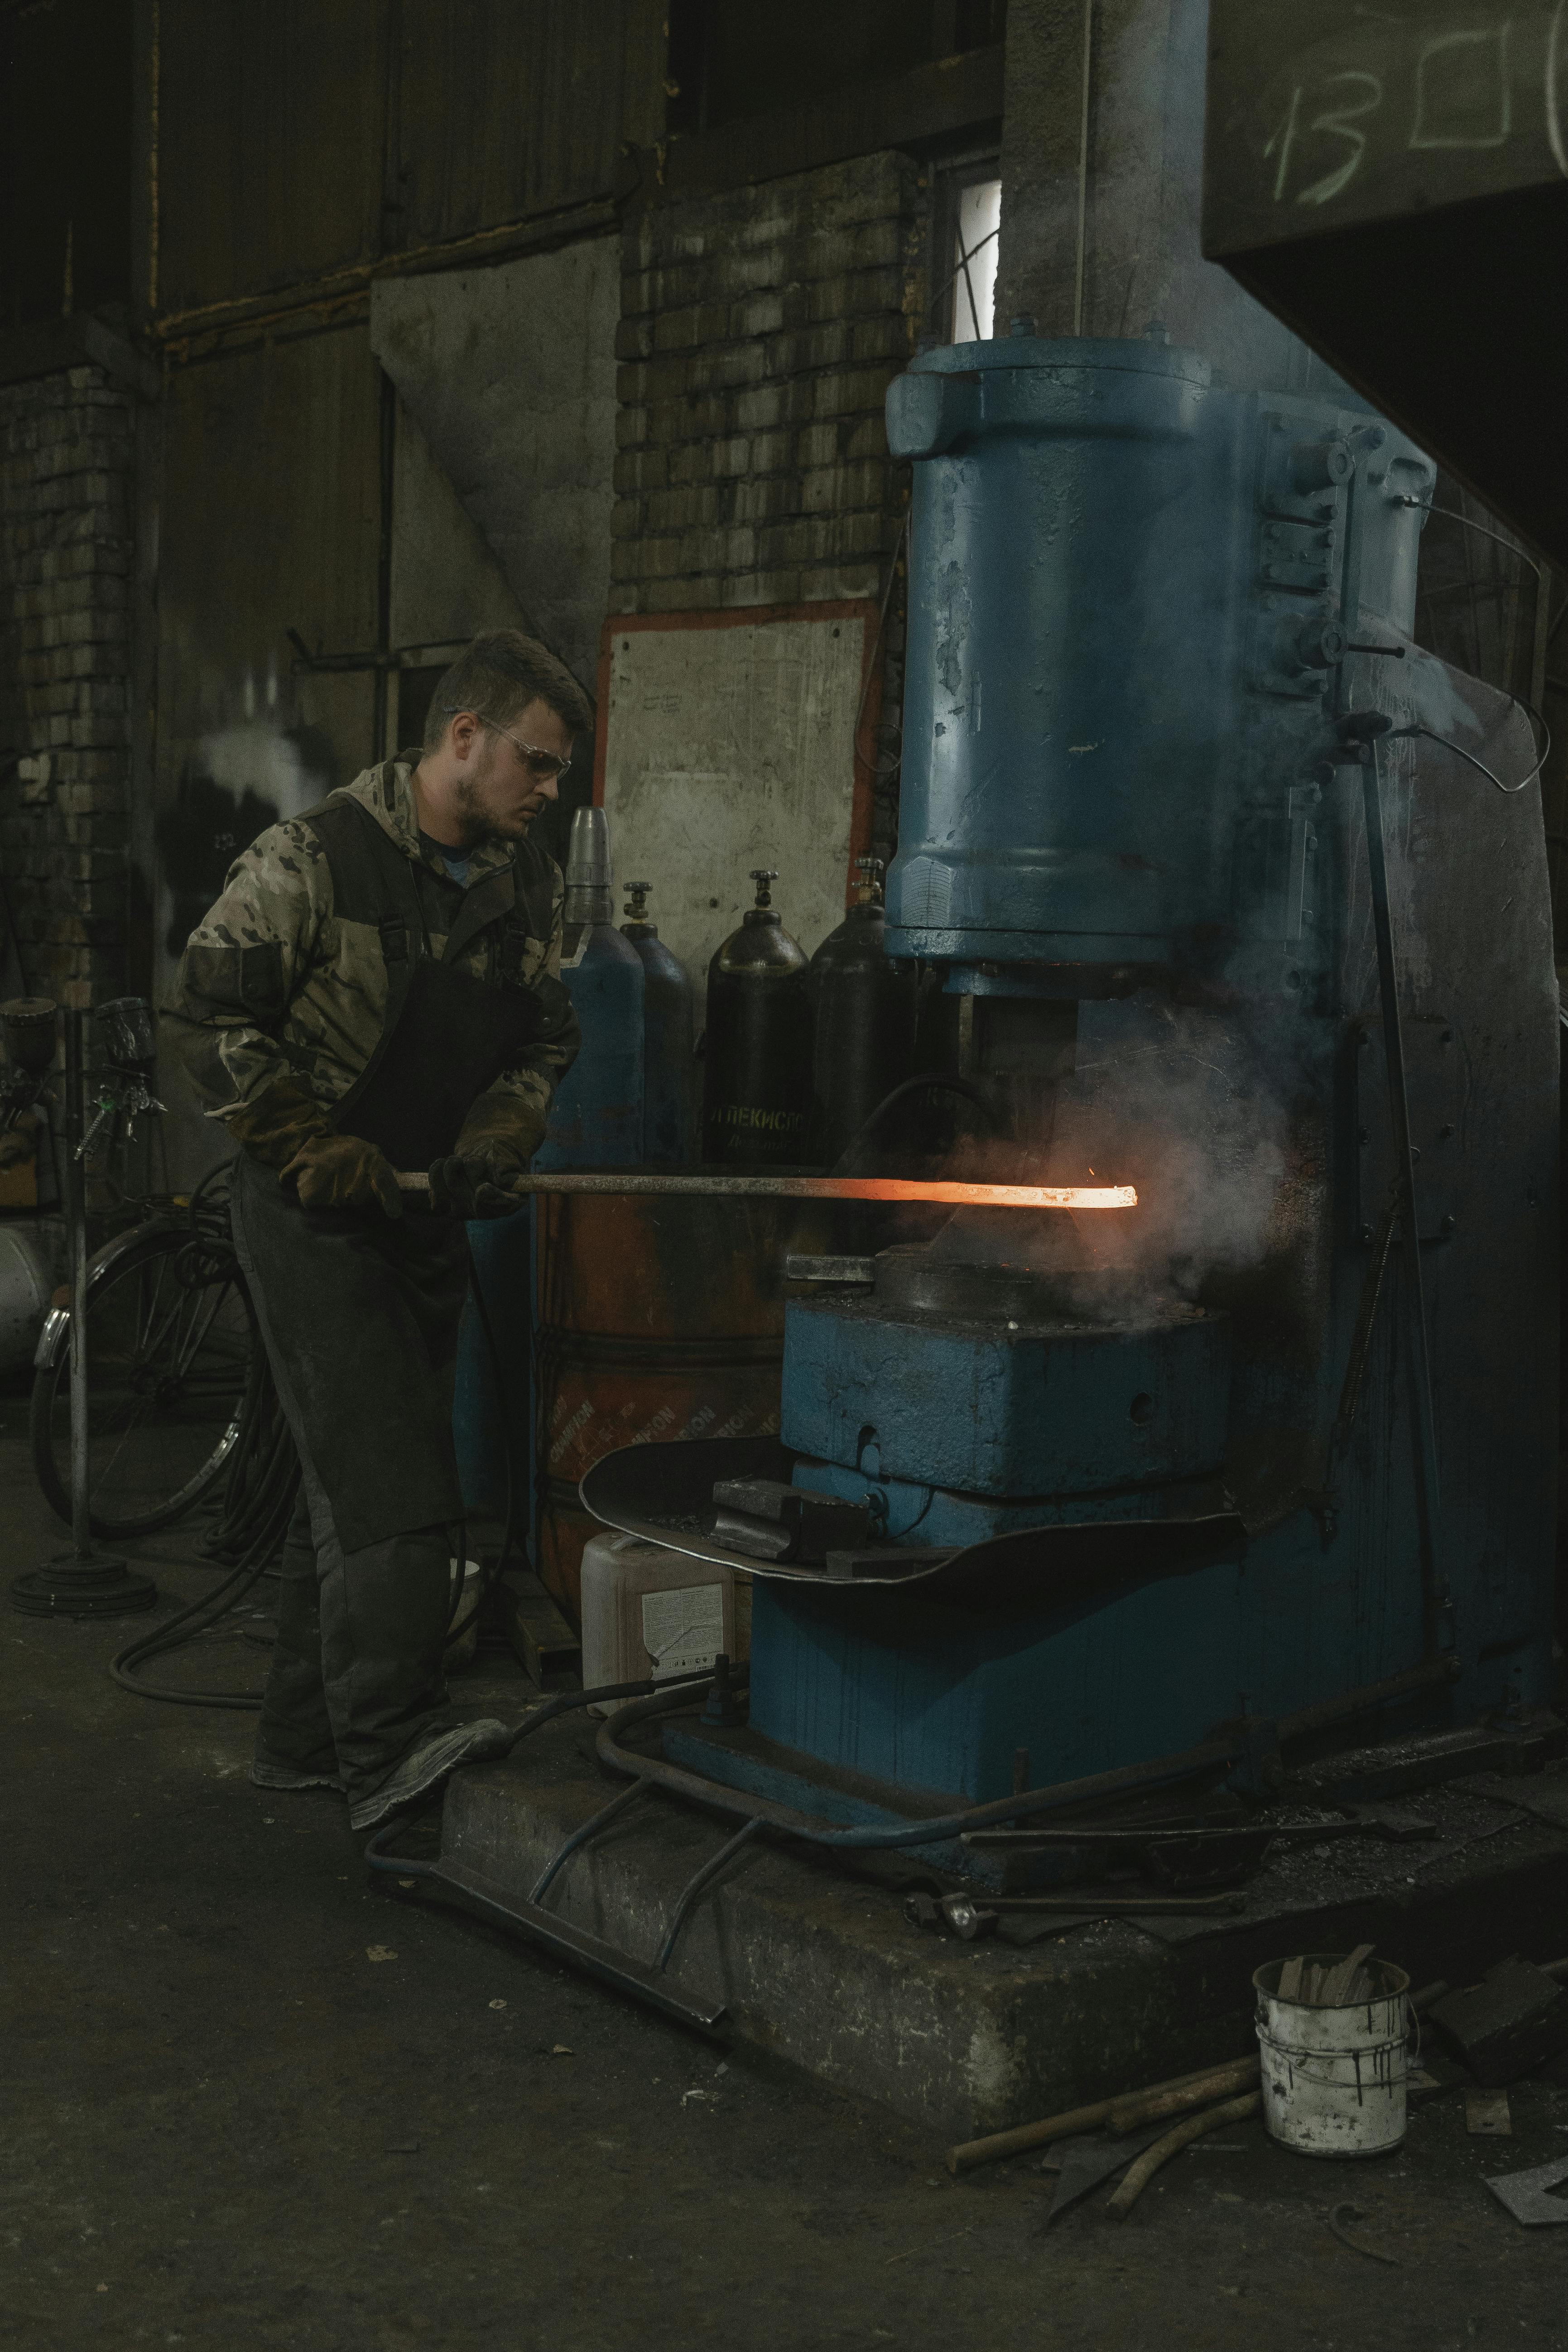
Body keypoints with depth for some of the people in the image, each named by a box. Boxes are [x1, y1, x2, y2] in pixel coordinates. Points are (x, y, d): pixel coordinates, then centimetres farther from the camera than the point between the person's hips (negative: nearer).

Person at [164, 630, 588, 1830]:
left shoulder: (529, 883, 7)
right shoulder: (316, 858, -13)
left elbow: (546, 1037, 16)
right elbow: (210, 1014, -13)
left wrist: (495, 1141, -2)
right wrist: (314, 1148, -15)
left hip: (424, 1205, 7)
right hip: (312, 1208, -7)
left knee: (353, 1480, 12)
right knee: (391, 1479, -17)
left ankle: (306, 1738, 22)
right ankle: (391, 1744, -17)